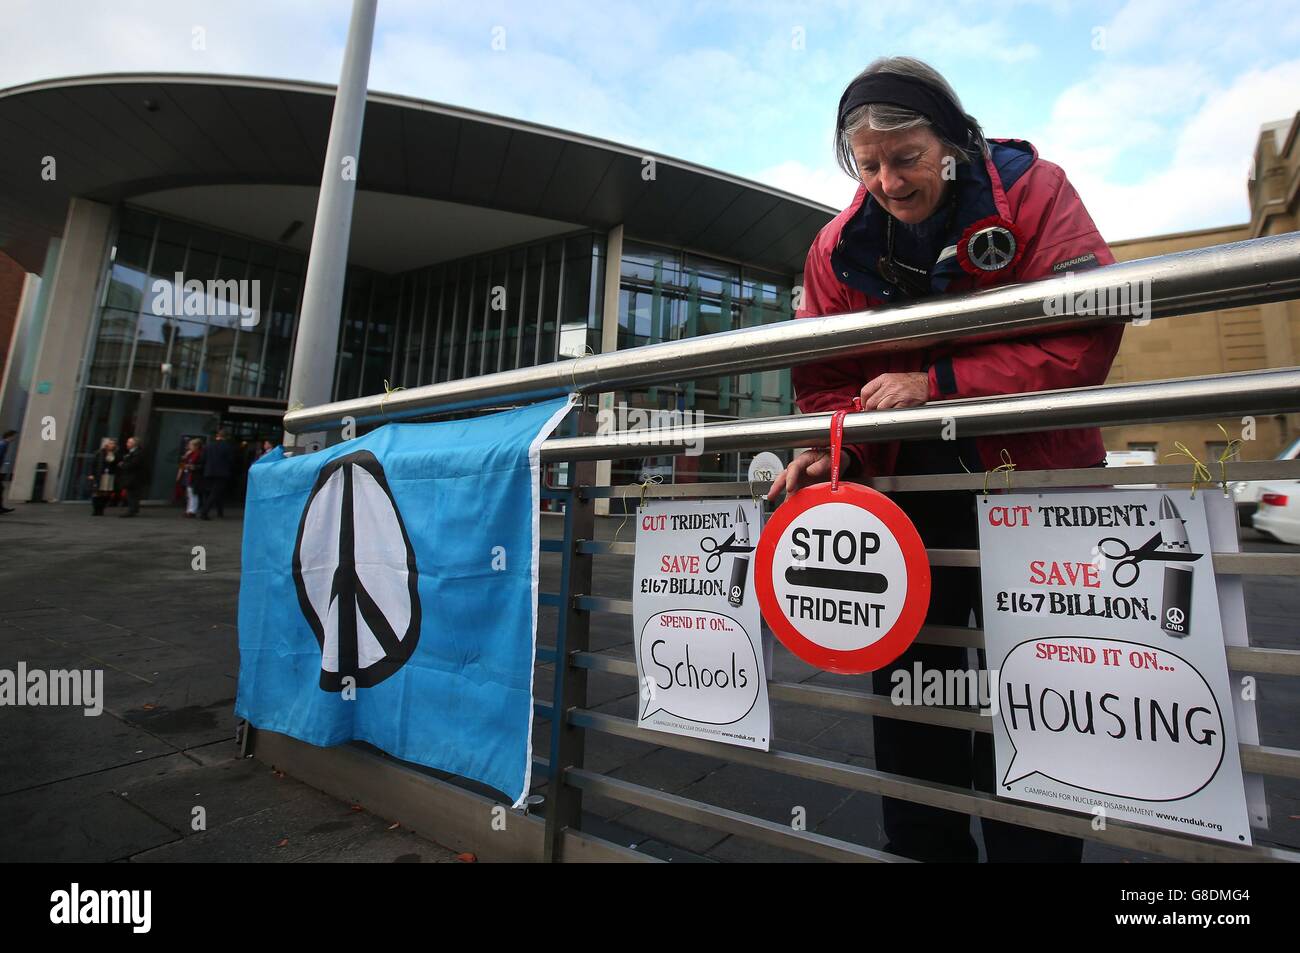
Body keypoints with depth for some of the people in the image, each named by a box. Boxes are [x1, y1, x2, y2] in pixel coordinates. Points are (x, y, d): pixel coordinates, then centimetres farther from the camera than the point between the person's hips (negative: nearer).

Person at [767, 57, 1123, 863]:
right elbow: (827, 378, 1)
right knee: (907, 685, 13)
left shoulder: (1032, 191, -7)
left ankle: (1029, 847, 34)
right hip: (910, 493, 3)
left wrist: (935, 384, -23)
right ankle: (922, 846, 37)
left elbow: (1085, 335, -17)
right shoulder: (840, 247, 1)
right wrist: (834, 449, -17)